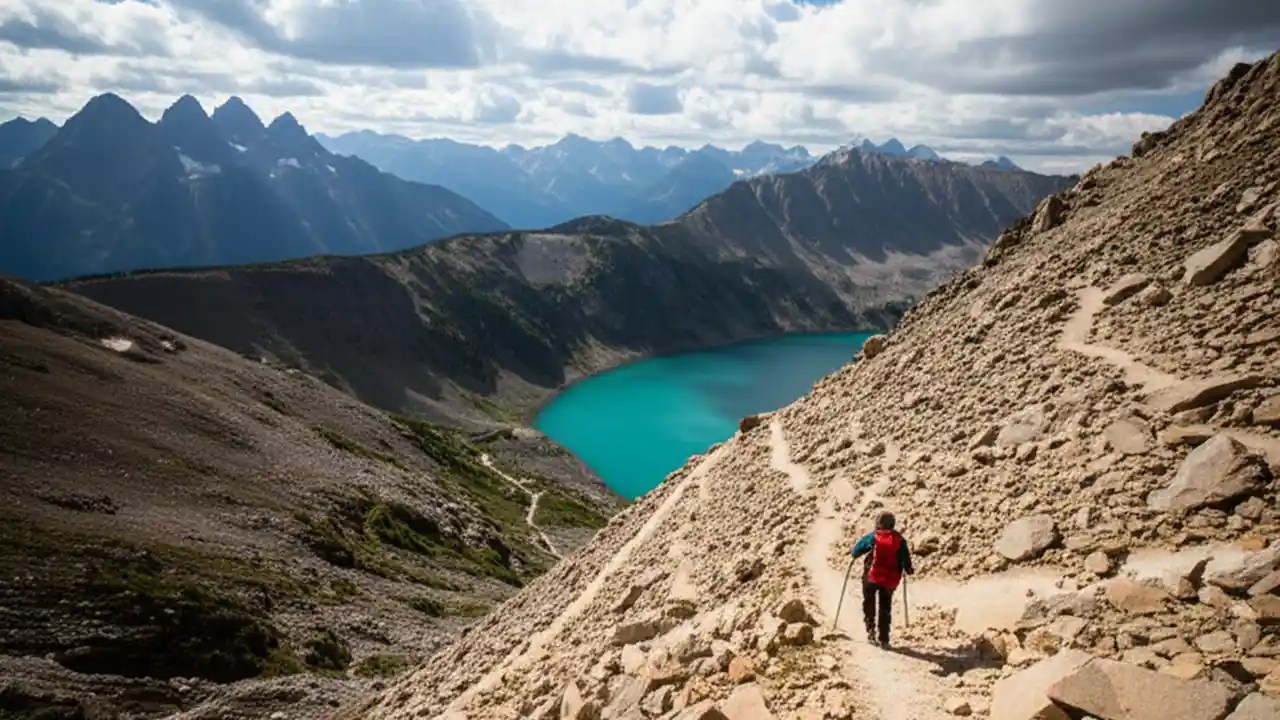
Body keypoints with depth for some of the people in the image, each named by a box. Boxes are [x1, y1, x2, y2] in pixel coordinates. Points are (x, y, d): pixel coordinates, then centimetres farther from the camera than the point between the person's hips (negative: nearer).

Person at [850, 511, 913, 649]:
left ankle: (870, 629, 2)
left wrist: (853, 551, 22)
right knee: (885, 608, 17)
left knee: (869, 602, 20)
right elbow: (906, 559, 1)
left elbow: (856, 550, -1)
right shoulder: (900, 540, -1)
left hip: (872, 577, -2)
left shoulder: (873, 537, -7)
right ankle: (884, 639, 16)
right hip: (891, 580, 2)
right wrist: (909, 569, 21)